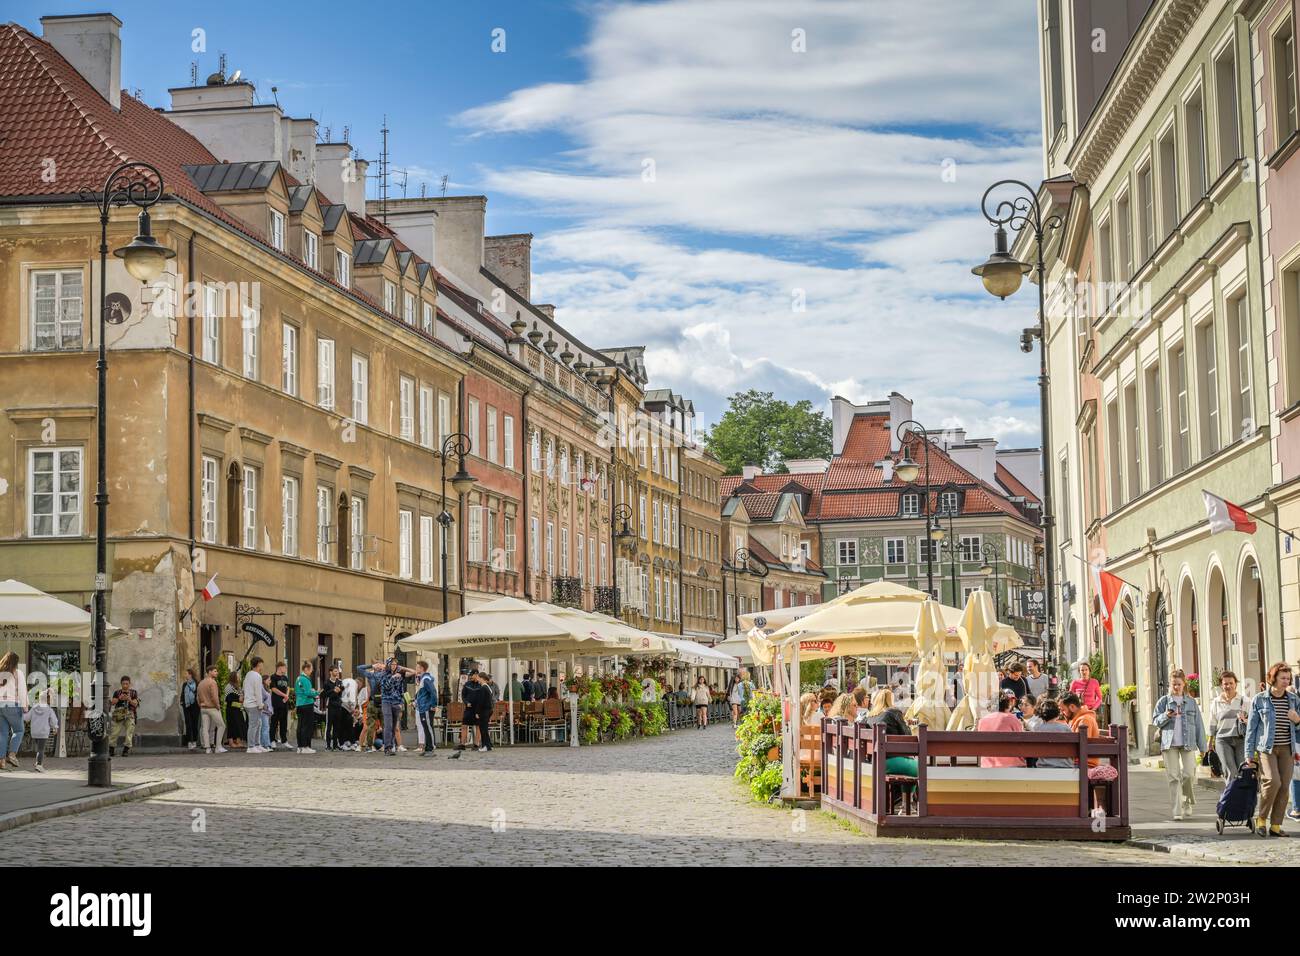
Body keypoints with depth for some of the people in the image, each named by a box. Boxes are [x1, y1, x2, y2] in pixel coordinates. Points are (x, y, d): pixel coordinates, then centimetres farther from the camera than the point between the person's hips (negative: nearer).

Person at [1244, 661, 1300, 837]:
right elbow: (1251, 728, 3)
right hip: (1266, 748, -4)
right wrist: (1249, 754, 0)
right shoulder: (1260, 699, 0)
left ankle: (1275, 825, 6)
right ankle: (1261, 818, -1)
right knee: (1273, 781, -20)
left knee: (1284, 786, -2)